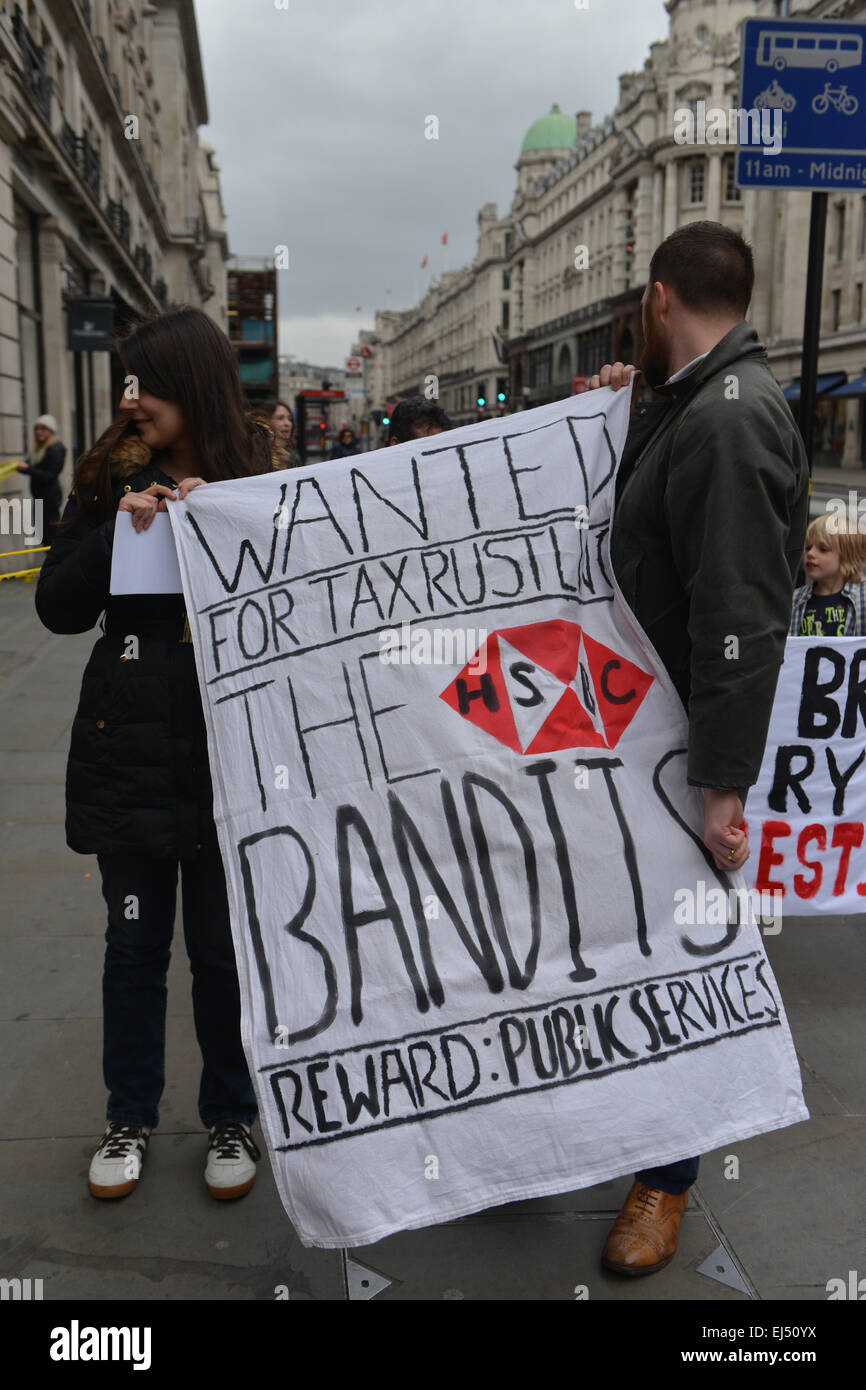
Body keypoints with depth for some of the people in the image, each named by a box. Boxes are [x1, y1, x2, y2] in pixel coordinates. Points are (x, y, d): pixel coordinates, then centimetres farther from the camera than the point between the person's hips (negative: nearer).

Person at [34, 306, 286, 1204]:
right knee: (134, 940, 13)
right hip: (129, 749, 2)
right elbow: (57, 608, 1)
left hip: (228, 755, -2)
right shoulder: (112, 481, 4)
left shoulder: (258, 481, -2)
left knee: (223, 946, 9)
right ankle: (130, 1119, 32)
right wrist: (120, 529, -13)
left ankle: (230, 1119, 30)